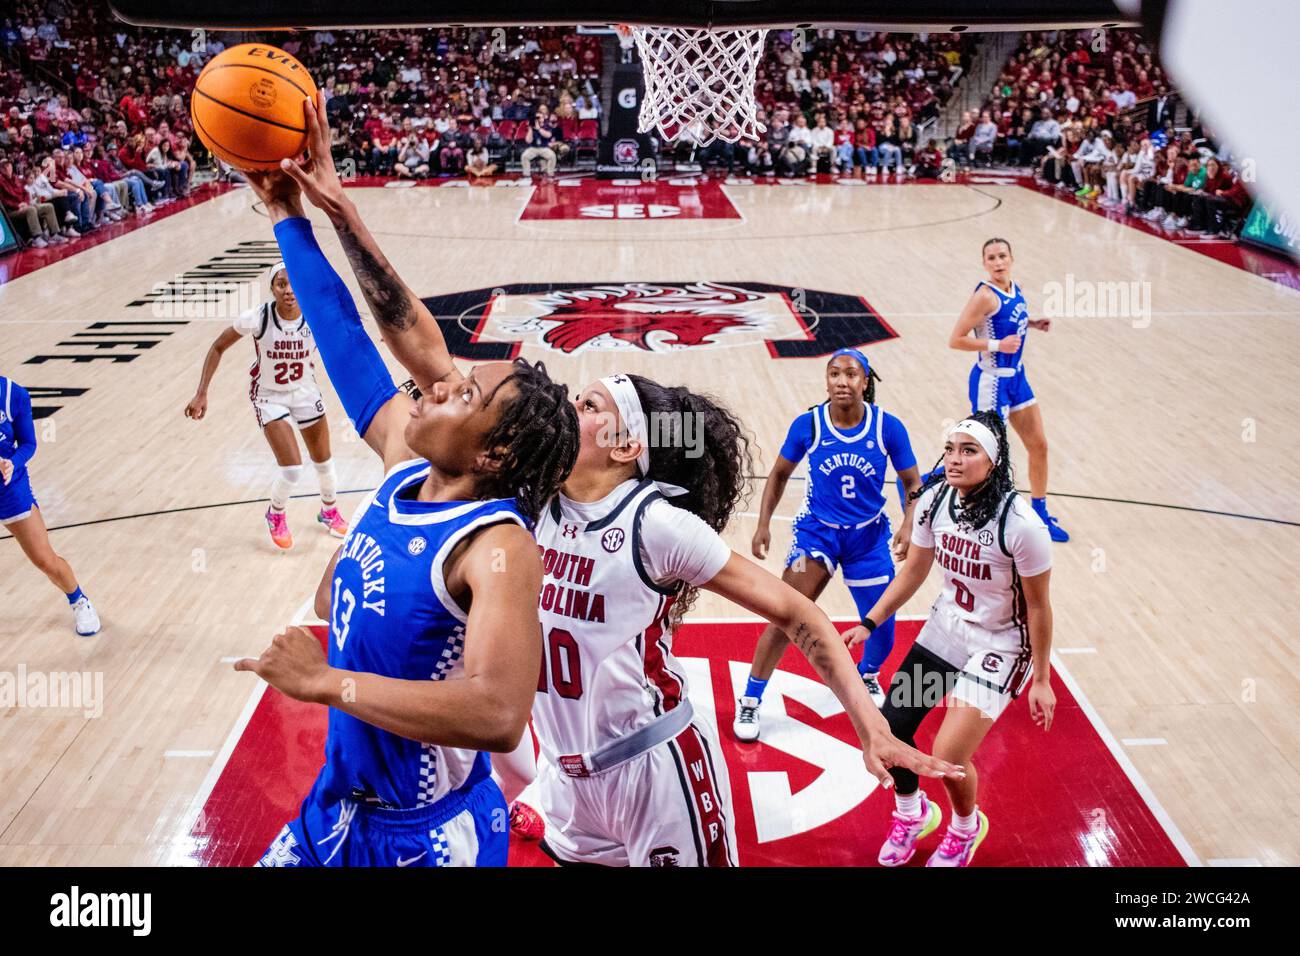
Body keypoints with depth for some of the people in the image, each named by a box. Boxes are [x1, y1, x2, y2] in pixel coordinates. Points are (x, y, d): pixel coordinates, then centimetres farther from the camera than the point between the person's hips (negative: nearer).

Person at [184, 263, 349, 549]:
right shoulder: (258, 318, -27)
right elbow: (218, 347, -13)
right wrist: (201, 394, -15)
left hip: (305, 392, 3)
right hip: (269, 396, -3)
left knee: (324, 462, 15)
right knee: (292, 469, -12)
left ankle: (330, 511, 45)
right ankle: (276, 516, 20)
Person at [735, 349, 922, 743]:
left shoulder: (888, 427, -12)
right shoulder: (808, 425, -12)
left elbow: (912, 482, -2)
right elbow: (779, 475, 2)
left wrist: (909, 525, -18)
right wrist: (763, 523, -5)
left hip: (869, 536, 1)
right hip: (817, 531, -1)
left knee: (882, 625, 6)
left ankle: (867, 675, 42)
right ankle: (749, 701, 5)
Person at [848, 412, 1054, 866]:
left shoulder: (1020, 523, -27)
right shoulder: (934, 499, -10)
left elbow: (1038, 607, -15)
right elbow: (913, 570, 5)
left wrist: (1042, 680, -8)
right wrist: (869, 624, 1)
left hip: (999, 647, -5)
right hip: (945, 628, 6)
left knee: (947, 758, -12)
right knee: (889, 731, 4)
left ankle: (966, 828, 24)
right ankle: (913, 814, 36)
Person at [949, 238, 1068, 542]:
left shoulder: (1015, 289, 3)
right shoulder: (985, 295, -21)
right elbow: (955, 340, -22)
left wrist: (1031, 323, 6)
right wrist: (997, 345, -26)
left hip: (1016, 376, 8)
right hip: (991, 381, -8)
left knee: (1039, 445, 15)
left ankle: (1040, 514, 31)